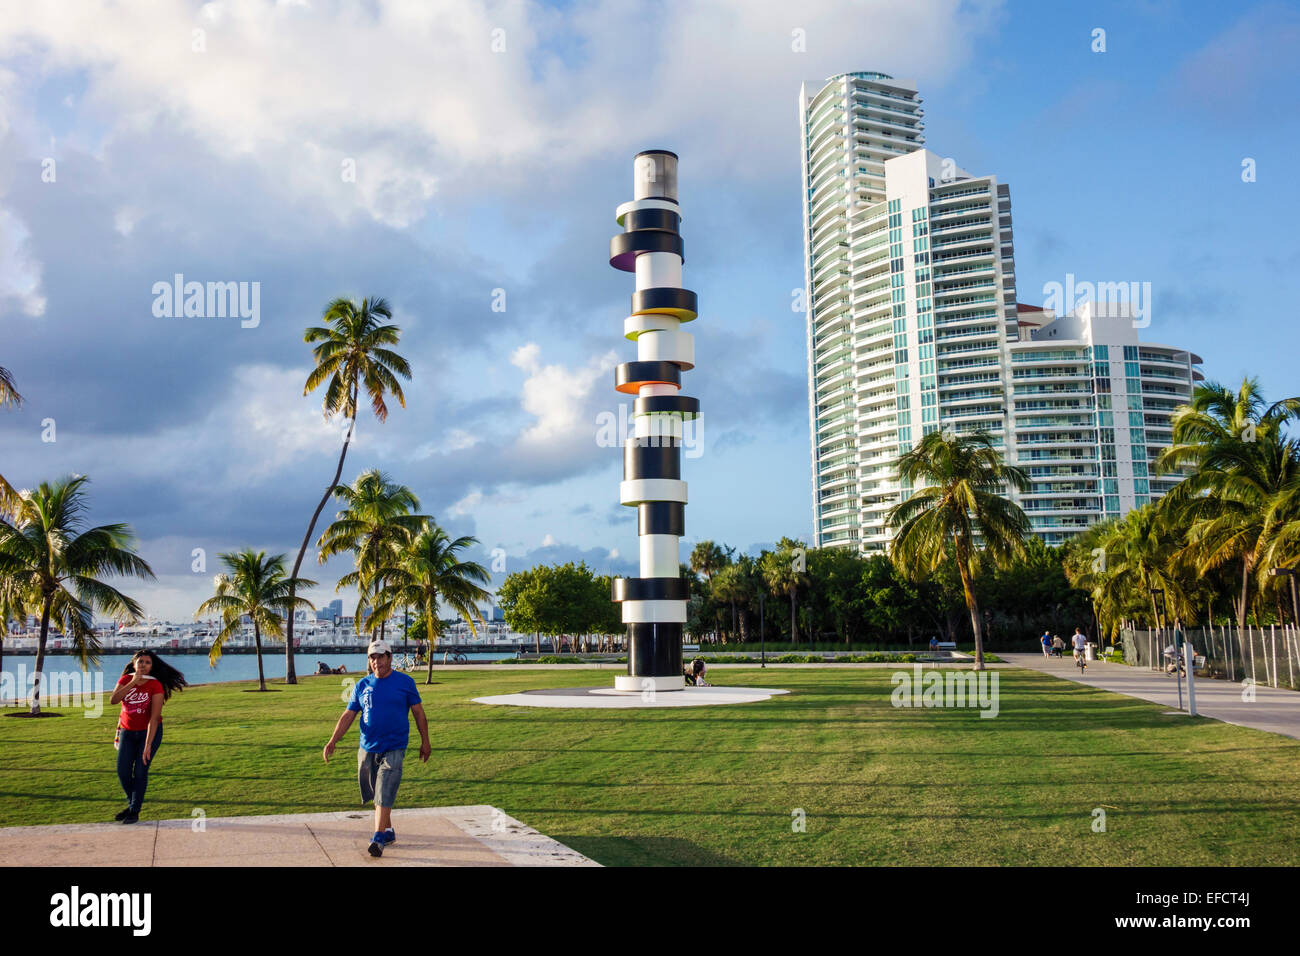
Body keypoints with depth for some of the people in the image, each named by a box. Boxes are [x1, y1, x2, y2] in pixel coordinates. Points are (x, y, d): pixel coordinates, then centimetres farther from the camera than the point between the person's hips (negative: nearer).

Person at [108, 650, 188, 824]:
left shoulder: (156, 686, -19)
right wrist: (132, 683, -33)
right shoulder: (125, 680, -7)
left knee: (140, 771, -10)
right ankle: (132, 804, 25)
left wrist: (148, 745, -30)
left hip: (149, 731, -4)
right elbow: (112, 700, -25)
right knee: (123, 772, 0)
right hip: (127, 731, 4)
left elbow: (154, 717, -24)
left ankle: (135, 811, 5)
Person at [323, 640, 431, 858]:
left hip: (394, 749, -4)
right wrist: (333, 741, -1)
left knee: (385, 795, -12)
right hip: (367, 749, 4)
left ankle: (378, 838, -11)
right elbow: (348, 715, 9)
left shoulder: (405, 682, 1)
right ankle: (388, 832, 29)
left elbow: (418, 712, 7)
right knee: (378, 796, 13)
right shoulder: (362, 685, 7)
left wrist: (425, 741, 8)